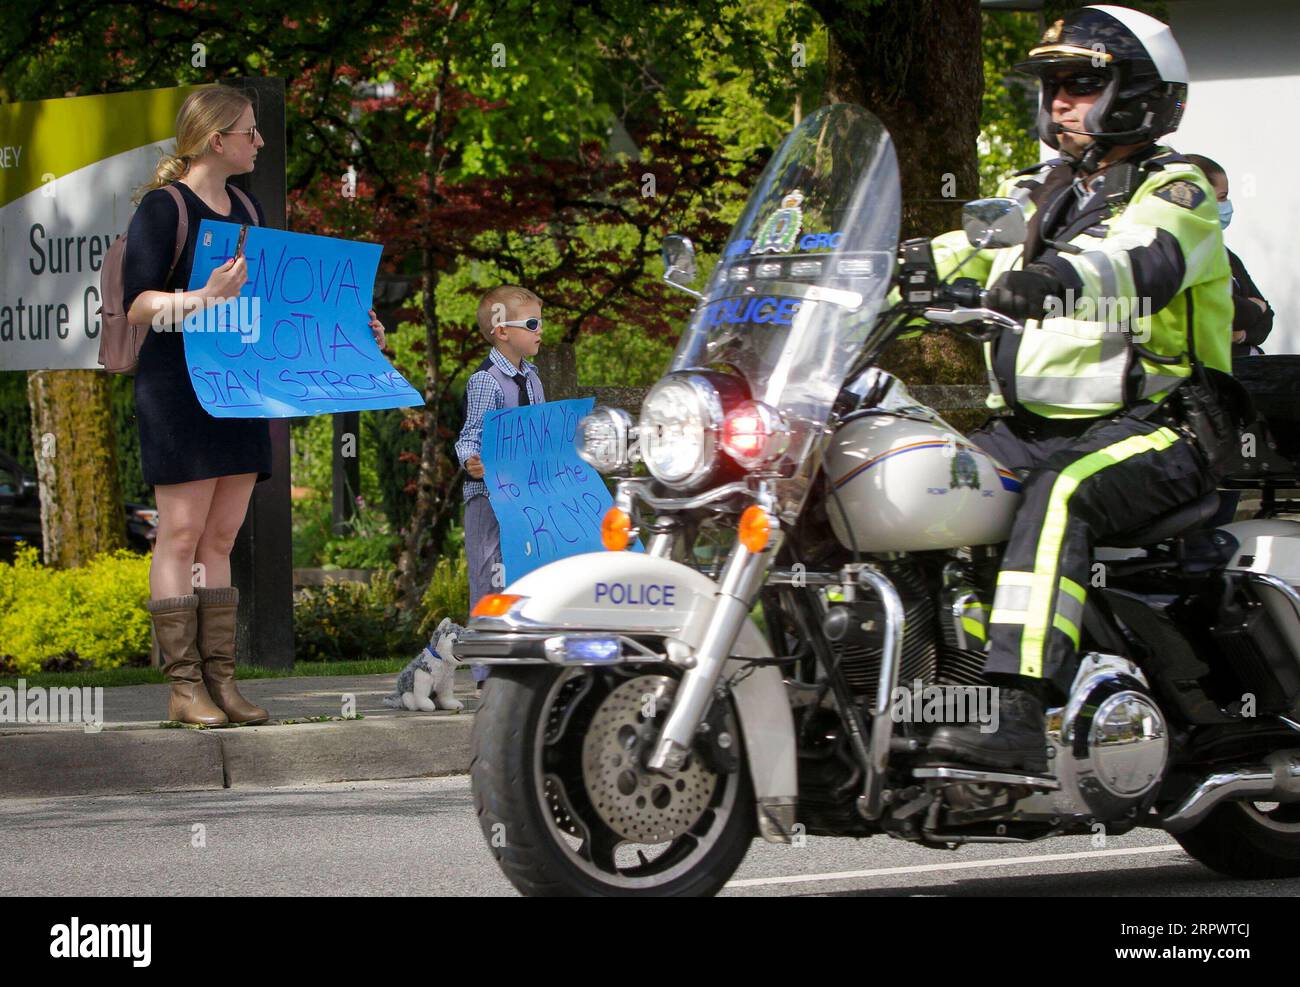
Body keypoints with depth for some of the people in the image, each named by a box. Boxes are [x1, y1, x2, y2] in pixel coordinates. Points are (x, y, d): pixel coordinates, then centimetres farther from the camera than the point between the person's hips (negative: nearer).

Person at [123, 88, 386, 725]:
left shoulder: (247, 211, 16)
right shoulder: (163, 207, -7)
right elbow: (136, 305, -14)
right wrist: (203, 298, -30)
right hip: (177, 384, -7)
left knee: (221, 538, 7)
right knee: (182, 534, -6)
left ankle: (220, 680, 7)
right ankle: (183, 687, -6)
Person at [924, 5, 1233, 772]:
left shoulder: (1175, 194, -3)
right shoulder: (1037, 198, 21)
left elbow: (1146, 262, -26)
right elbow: (954, 257, 13)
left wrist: (1062, 276, -48)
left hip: (1148, 429, -7)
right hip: (1028, 427, 7)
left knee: (1060, 500, -38)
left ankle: (1018, 714, -49)